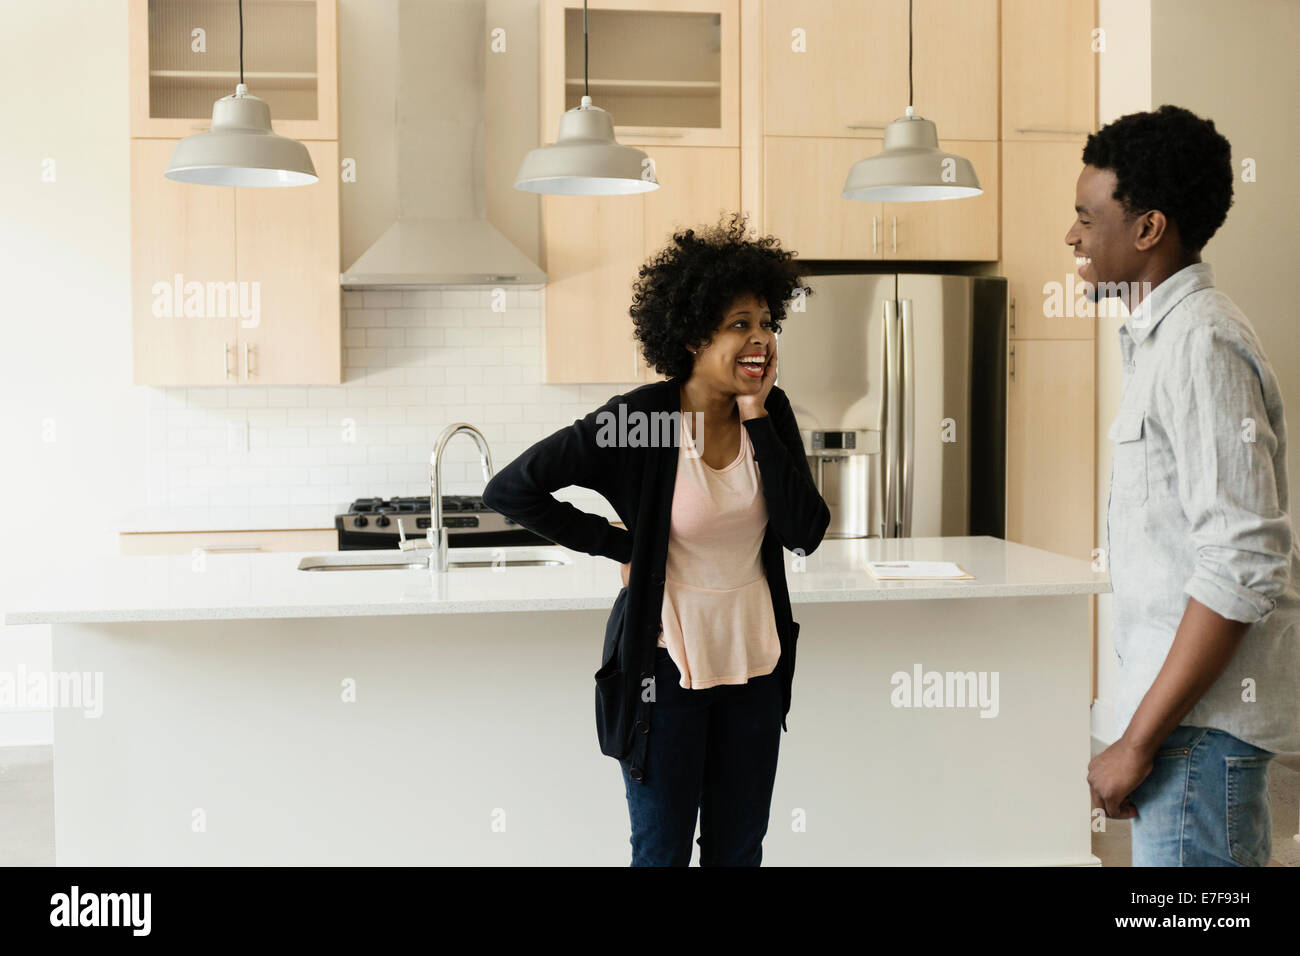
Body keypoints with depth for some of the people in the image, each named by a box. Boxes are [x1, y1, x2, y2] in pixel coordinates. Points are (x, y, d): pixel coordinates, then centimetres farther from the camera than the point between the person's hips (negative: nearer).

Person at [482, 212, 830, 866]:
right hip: (668, 662, -5)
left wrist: (757, 419, -16)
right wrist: (616, 544, -11)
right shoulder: (637, 420, -17)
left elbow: (805, 534, -12)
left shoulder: (771, 414, -2)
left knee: (739, 849, 17)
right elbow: (508, 490, -16)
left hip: (754, 663, 5)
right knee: (662, 851, 8)